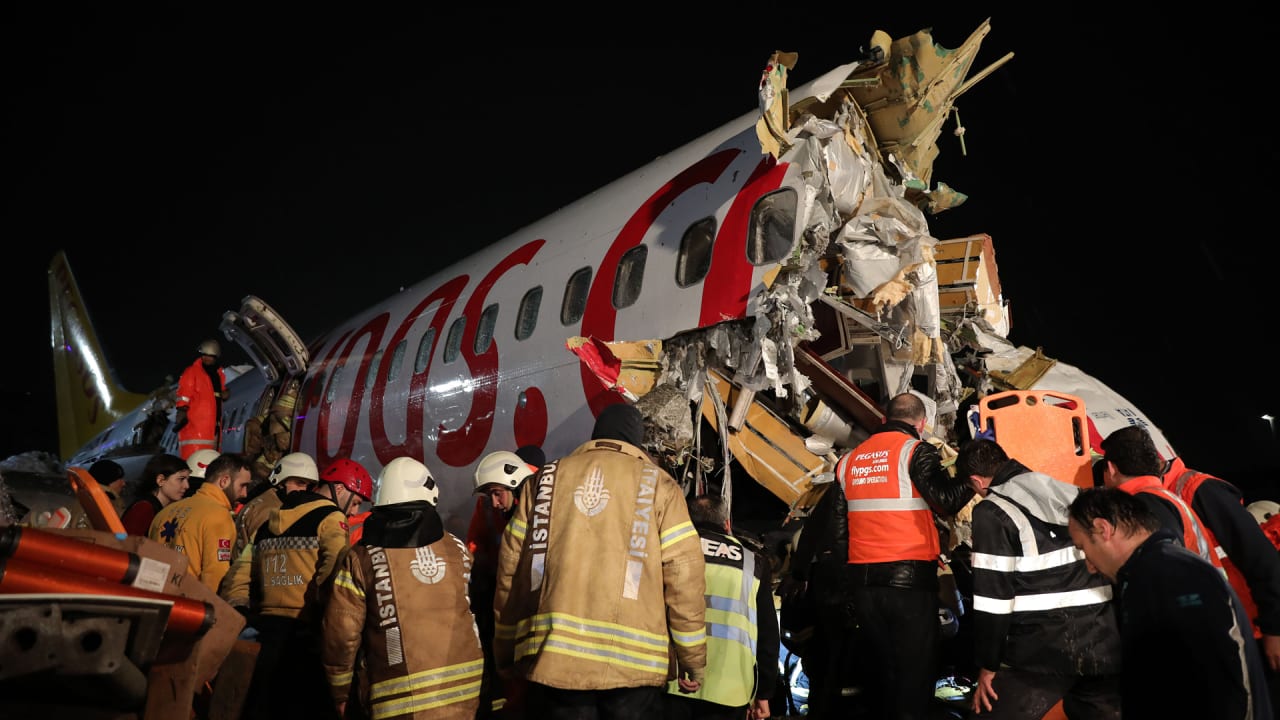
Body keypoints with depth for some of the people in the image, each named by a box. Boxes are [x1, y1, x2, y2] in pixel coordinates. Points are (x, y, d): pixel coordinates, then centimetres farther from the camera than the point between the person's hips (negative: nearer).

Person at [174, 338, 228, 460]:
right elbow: (183, 394, -10)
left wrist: (224, 394, 13)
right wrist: (182, 411, -18)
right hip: (194, 425, -8)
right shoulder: (192, 372, -4)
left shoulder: (219, 374, 18)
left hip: (213, 425, 8)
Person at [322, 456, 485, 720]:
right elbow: (479, 609, 9)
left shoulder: (361, 558, -5)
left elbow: (340, 633, -3)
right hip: (465, 691, 3)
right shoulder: (456, 548, 2)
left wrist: (341, 692, 10)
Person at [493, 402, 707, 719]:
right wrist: (693, 660, 7)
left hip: (552, 656, 2)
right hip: (633, 662, -2)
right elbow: (684, 580, -2)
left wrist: (505, 652, 20)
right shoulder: (658, 485, 5)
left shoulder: (546, 479, 13)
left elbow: (510, 573, 12)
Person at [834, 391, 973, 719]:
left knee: (878, 668, 16)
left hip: (862, 581, 5)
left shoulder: (850, 459, 11)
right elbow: (947, 501, -17)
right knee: (915, 671, 3)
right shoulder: (915, 450, -6)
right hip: (910, 579, -5)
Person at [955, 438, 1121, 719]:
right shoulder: (1074, 495, 13)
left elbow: (992, 597, -10)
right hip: (1105, 645, 7)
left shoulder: (992, 513, -6)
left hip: (1043, 653, -6)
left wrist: (987, 666, -2)